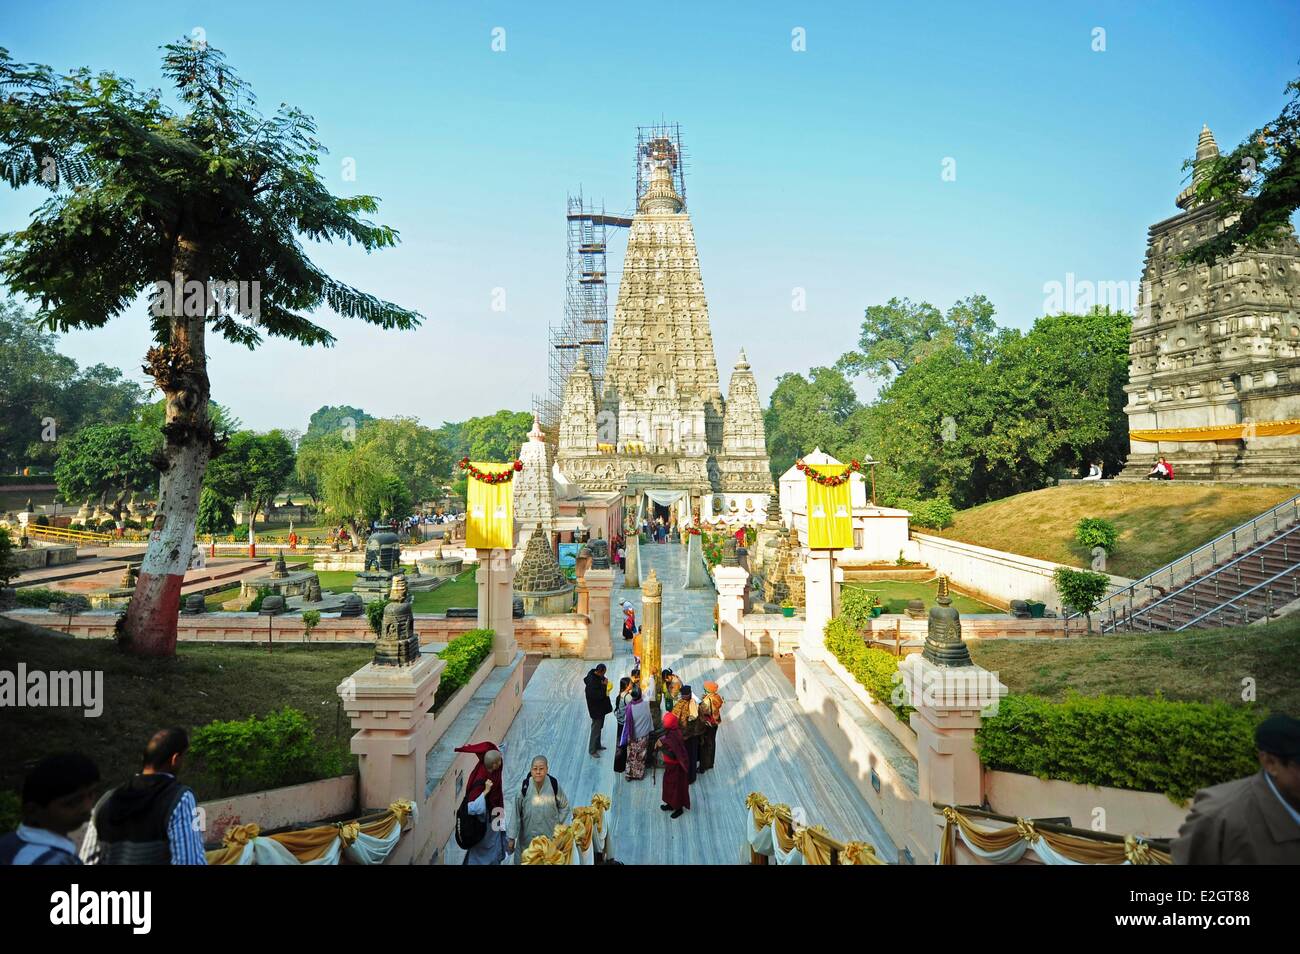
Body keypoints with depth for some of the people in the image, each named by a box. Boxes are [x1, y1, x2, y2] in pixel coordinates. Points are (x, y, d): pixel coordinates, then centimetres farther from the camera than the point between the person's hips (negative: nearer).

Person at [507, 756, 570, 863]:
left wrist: (558, 824, 1)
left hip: (550, 836, 0)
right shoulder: (524, 787, -18)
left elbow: (564, 807, 2)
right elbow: (516, 813, -10)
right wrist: (512, 837, -6)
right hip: (527, 836, 0)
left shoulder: (554, 785, -16)